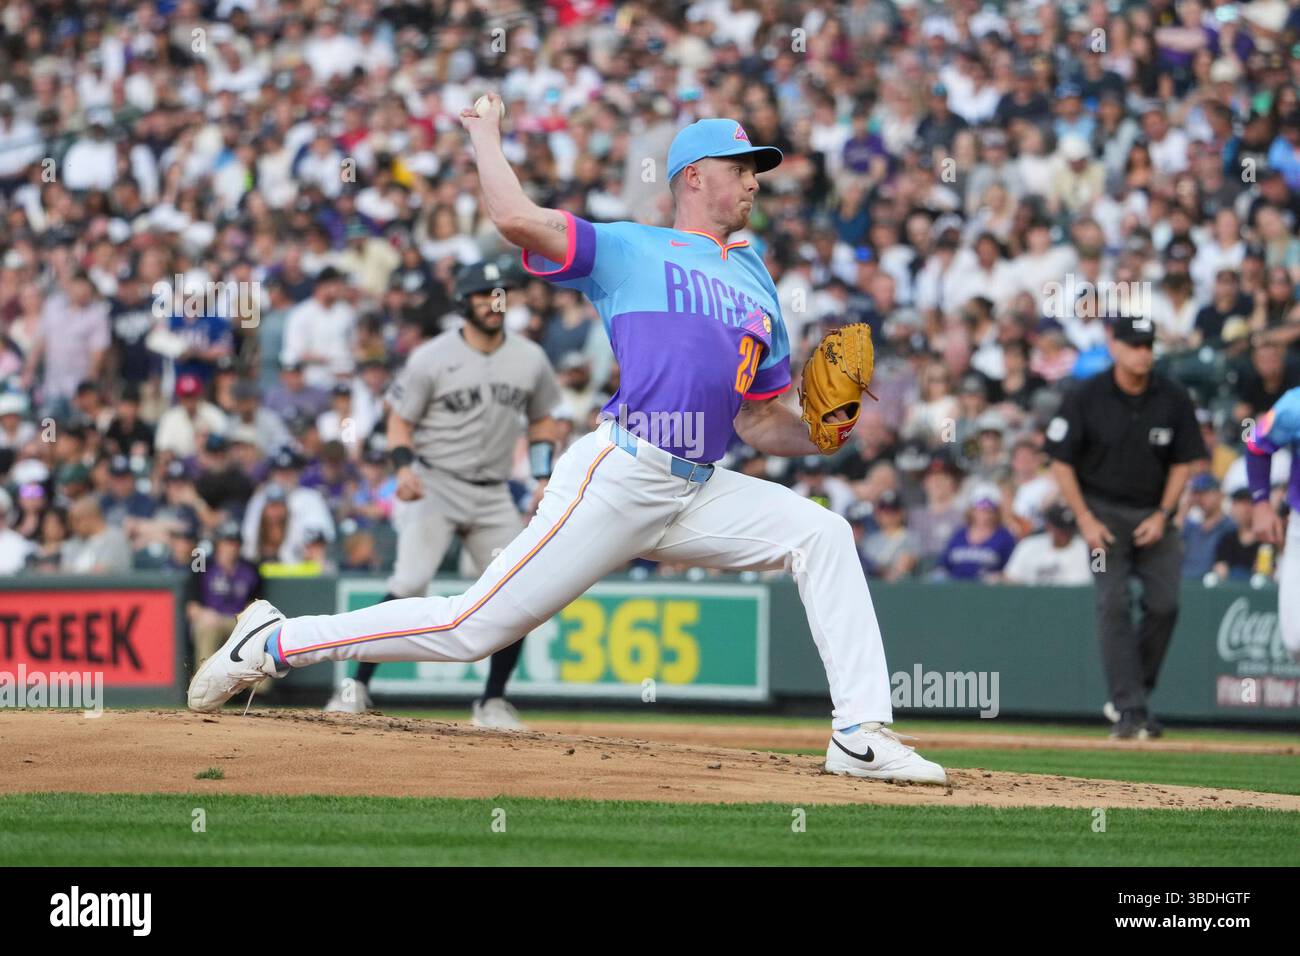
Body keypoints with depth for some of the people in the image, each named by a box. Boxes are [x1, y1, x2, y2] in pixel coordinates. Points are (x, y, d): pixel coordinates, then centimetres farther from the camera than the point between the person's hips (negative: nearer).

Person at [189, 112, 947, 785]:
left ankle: (863, 736, -11)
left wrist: (820, 434, 3)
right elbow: (517, 219, -11)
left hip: (699, 494, 6)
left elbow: (758, 423, 23)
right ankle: (275, 643, 3)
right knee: (475, 627, -10)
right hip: (616, 478, -6)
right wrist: (485, 133, 3)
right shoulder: (630, 250, 4)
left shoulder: (758, 287, 22)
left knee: (823, 534, -10)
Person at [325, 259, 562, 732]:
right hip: (435, 484, -4)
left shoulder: (530, 359, 4)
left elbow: (541, 420, 17)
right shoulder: (432, 358, -8)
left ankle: (492, 702, 14)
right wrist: (404, 467, -22)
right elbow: (400, 422, -3)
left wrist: (544, 477, 4)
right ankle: (357, 687, -15)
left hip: (493, 494, 4)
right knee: (410, 583, -22)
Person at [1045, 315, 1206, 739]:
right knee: (1113, 604, -13)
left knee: (1164, 604, -7)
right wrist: (1085, 520, -10)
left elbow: (1182, 462, 5)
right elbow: (1061, 461, -4)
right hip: (1104, 510, -3)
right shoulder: (1085, 397, -10)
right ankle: (1130, 709, -14)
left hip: (1154, 514, 3)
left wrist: (1162, 515, -6)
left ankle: (1137, 693, 12)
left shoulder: (1173, 399, -4)